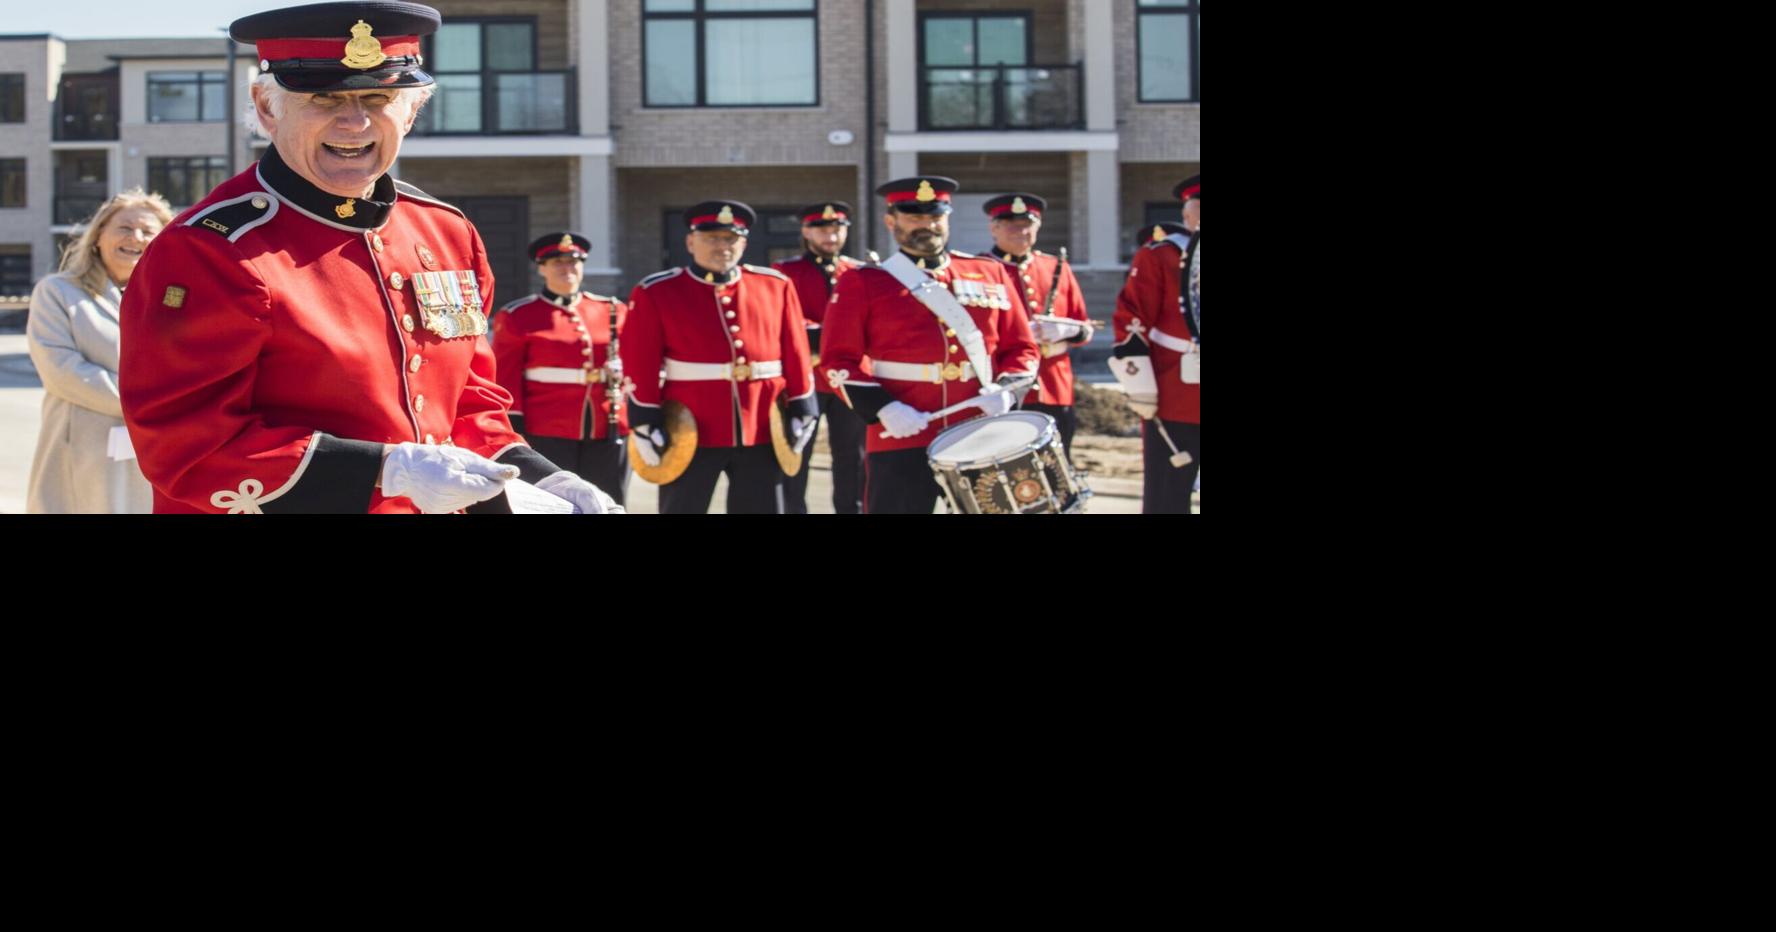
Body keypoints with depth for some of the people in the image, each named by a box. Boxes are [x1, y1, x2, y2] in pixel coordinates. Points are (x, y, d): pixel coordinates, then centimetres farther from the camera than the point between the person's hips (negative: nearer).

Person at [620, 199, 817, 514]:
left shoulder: (775, 286, 8)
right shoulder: (656, 292, -1)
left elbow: (796, 355, 9)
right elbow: (640, 365, -4)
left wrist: (802, 411, 6)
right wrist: (645, 423, -8)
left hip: (761, 434, 3)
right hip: (689, 435, -3)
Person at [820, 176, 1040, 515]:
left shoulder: (991, 273, 11)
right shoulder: (863, 284, 2)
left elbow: (1021, 349, 13)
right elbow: (839, 361, -1)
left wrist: (1005, 391, -8)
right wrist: (884, 409, -17)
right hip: (902, 443, -3)